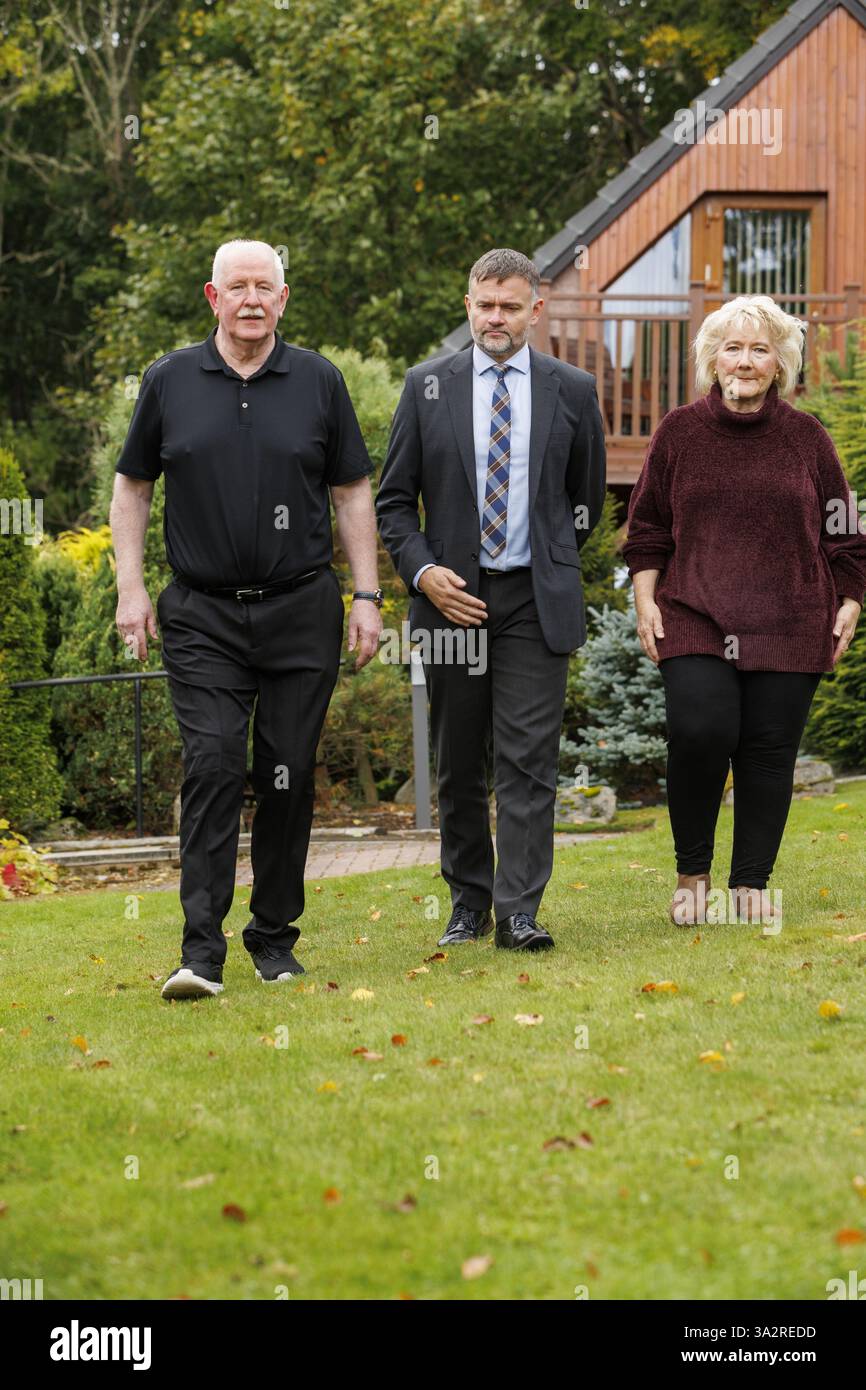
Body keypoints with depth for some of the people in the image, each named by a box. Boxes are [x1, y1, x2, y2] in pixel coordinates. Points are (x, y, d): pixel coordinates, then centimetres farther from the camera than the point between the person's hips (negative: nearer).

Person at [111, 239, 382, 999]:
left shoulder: (319, 381, 5)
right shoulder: (170, 381, 4)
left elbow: (353, 493, 9)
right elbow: (132, 485, 12)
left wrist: (368, 597, 3)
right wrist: (131, 587, 3)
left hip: (302, 611, 1)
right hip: (202, 615, -1)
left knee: (290, 774, 3)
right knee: (213, 765, -12)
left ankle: (275, 936, 17)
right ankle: (201, 951, -13)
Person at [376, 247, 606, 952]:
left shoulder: (573, 390, 4)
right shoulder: (428, 386, 4)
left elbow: (586, 497, 18)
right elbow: (393, 500, 5)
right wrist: (423, 571, -8)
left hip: (535, 601, -1)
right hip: (452, 597, 1)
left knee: (529, 760, -8)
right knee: (459, 764, 8)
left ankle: (519, 912, -8)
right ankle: (468, 903, 19)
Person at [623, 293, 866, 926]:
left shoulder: (807, 437, 7)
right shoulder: (679, 432, 6)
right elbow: (648, 528, 11)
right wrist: (646, 601, 4)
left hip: (788, 625, 1)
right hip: (695, 619, -1)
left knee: (770, 749, 0)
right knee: (699, 733, -17)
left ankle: (752, 885, 11)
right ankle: (692, 873, 1)